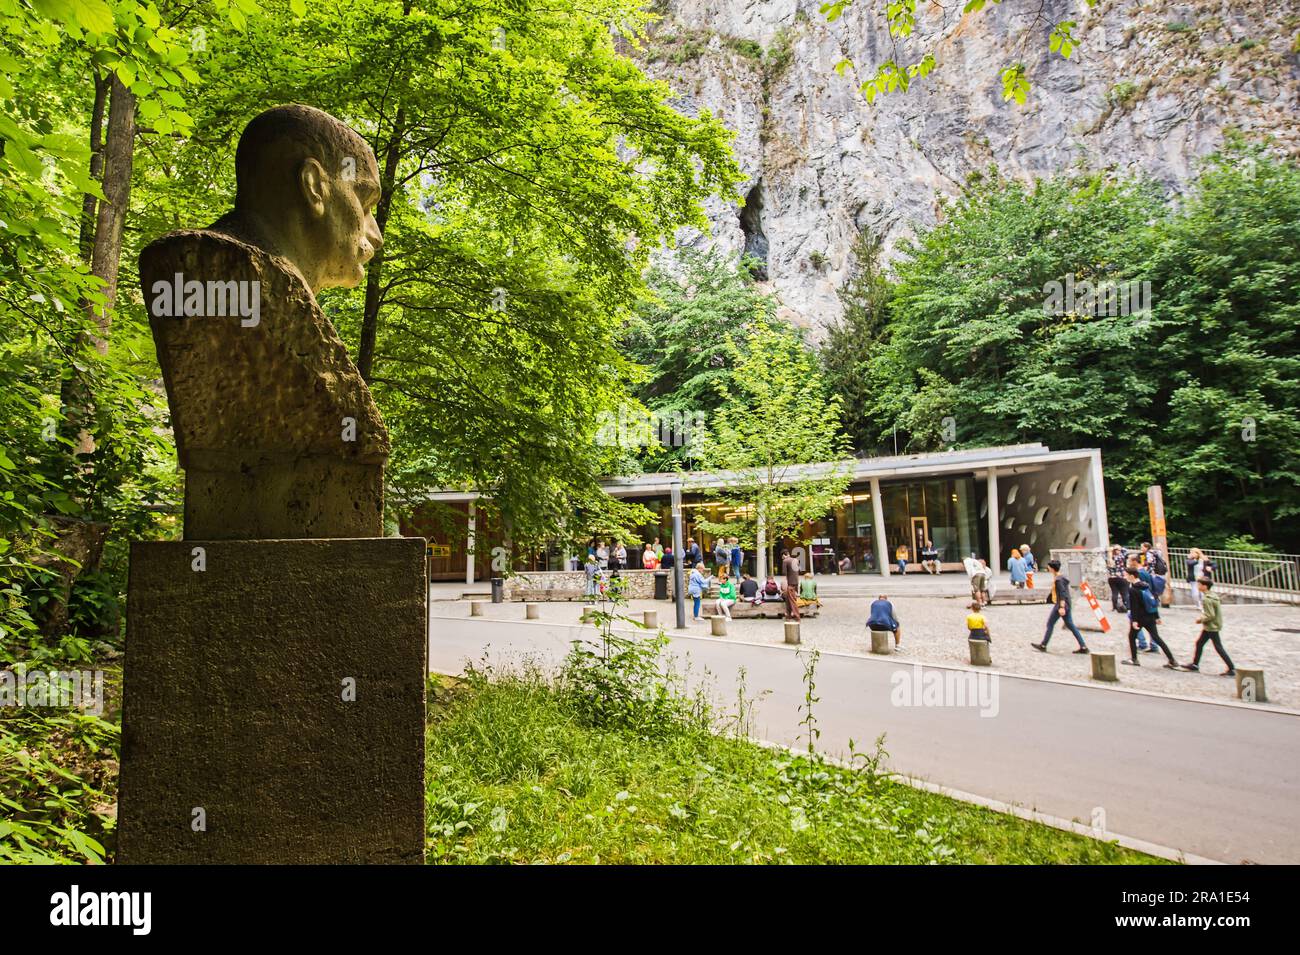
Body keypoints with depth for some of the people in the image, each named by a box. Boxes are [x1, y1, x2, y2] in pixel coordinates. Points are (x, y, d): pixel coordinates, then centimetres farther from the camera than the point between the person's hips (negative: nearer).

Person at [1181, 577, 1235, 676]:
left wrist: (1201, 619, -10)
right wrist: (1202, 618, 11)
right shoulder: (1213, 595, 7)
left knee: (1219, 648, -3)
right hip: (1209, 627, 10)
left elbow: (1210, 615, -25)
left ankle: (1232, 669, 2)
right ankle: (1195, 665, 23)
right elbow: (1213, 612, 14)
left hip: (1212, 627, -10)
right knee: (1199, 643, 16)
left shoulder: (1206, 599, -23)